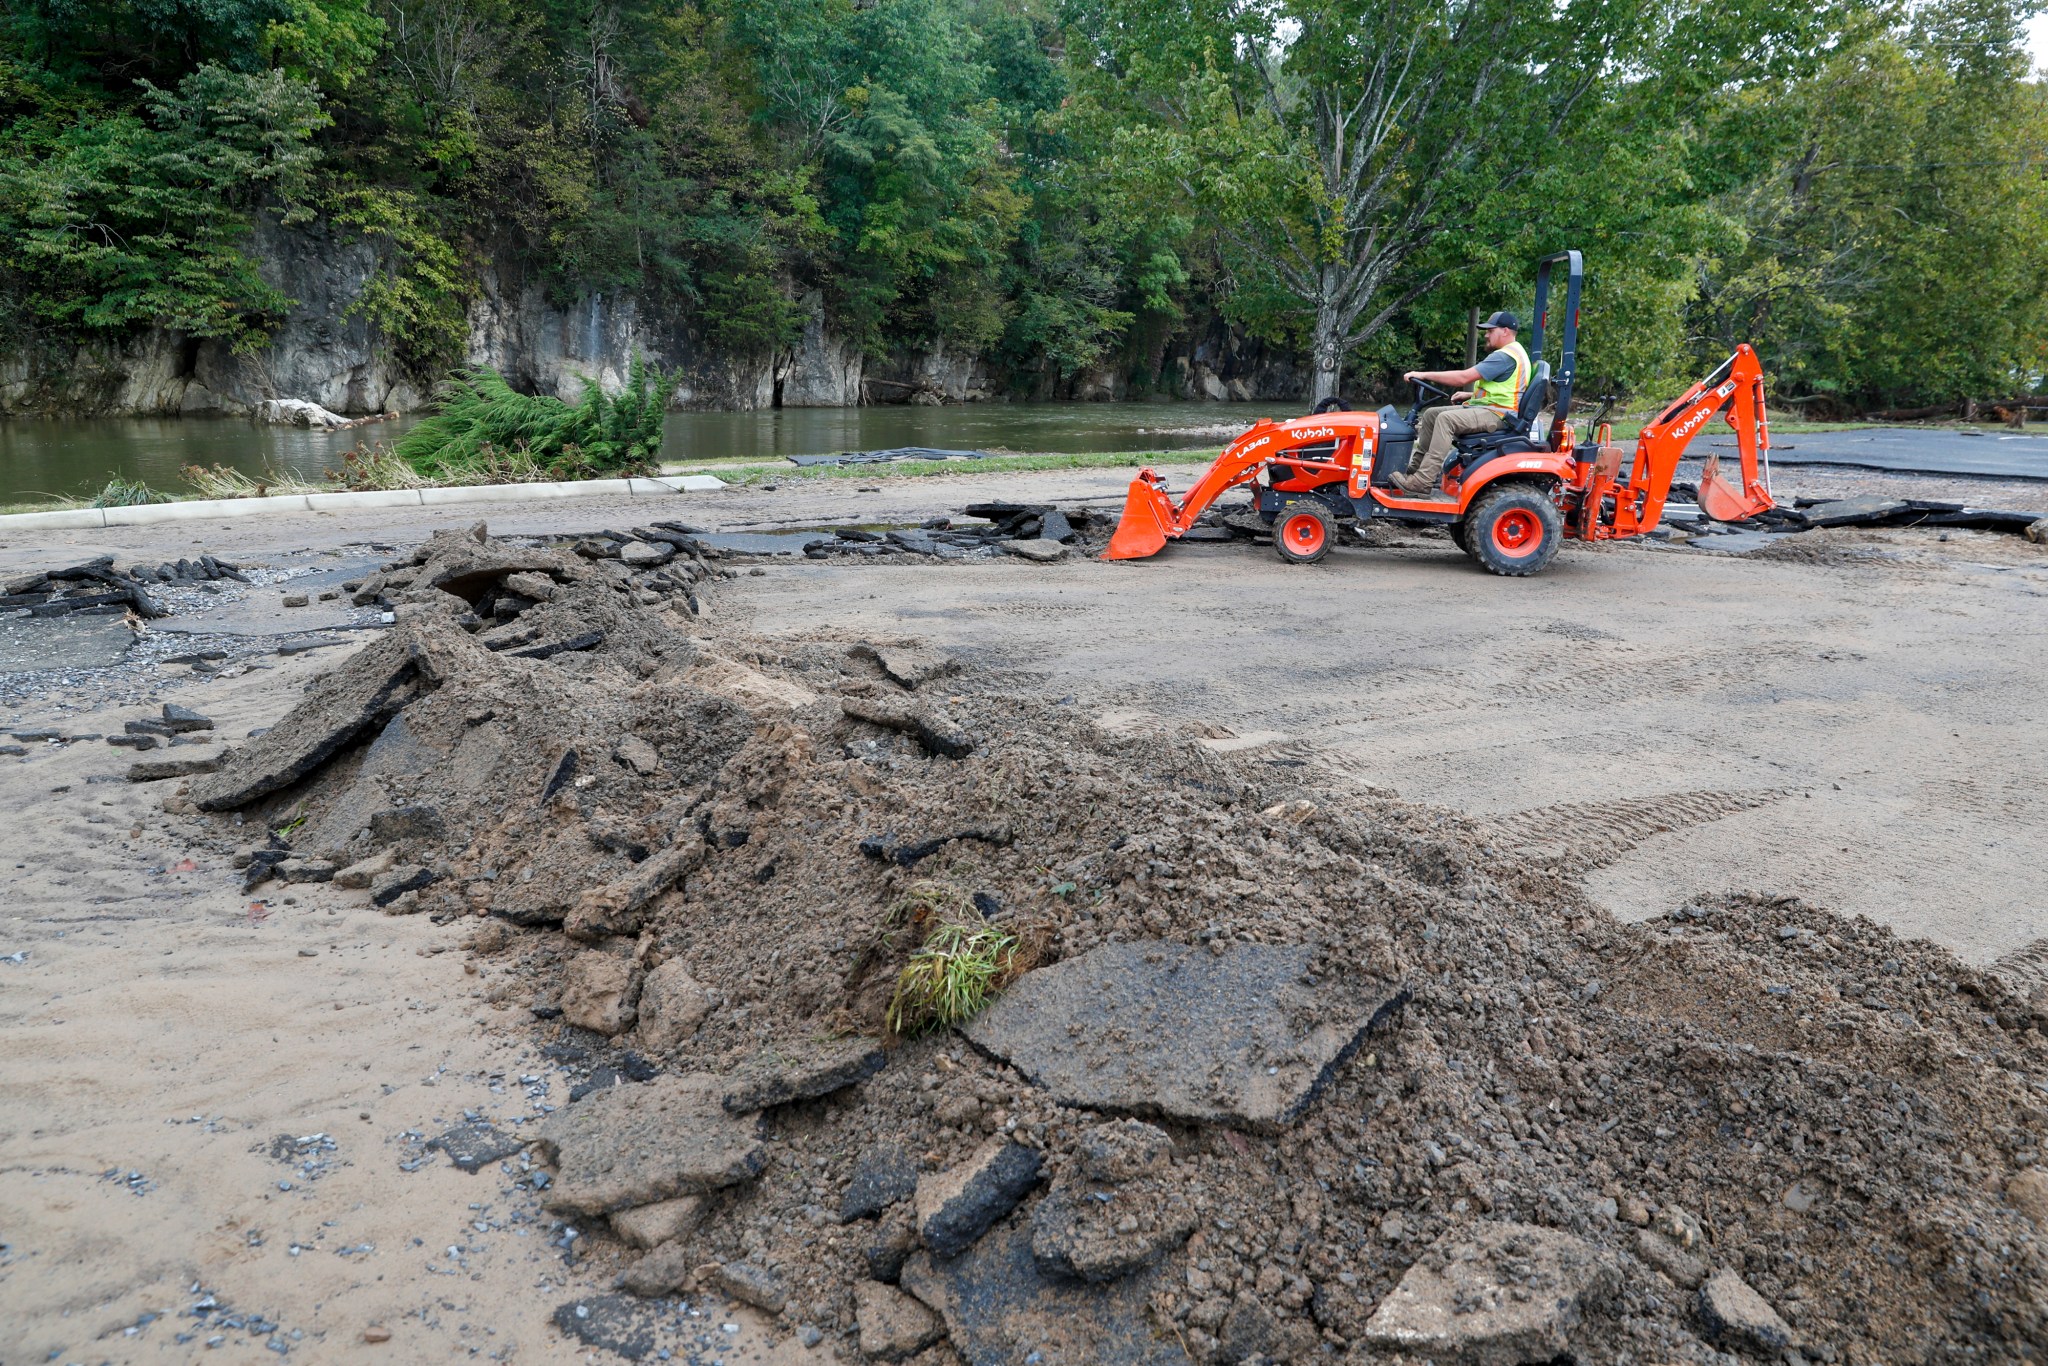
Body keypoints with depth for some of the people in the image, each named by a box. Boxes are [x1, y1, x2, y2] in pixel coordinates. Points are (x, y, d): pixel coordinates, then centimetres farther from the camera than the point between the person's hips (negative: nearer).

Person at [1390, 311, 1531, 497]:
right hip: (1487, 408, 11)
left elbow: (1463, 377, -23)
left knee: (1445, 419, -31)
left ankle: (1423, 482, -38)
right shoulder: (1512, 352, 18)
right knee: (1431, 414, 7)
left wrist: (1424, 375, -18)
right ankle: (1415, 468, 4)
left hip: (1495, 414, -11)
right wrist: (1470, 395, 14)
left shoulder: (1505, 356, -17)